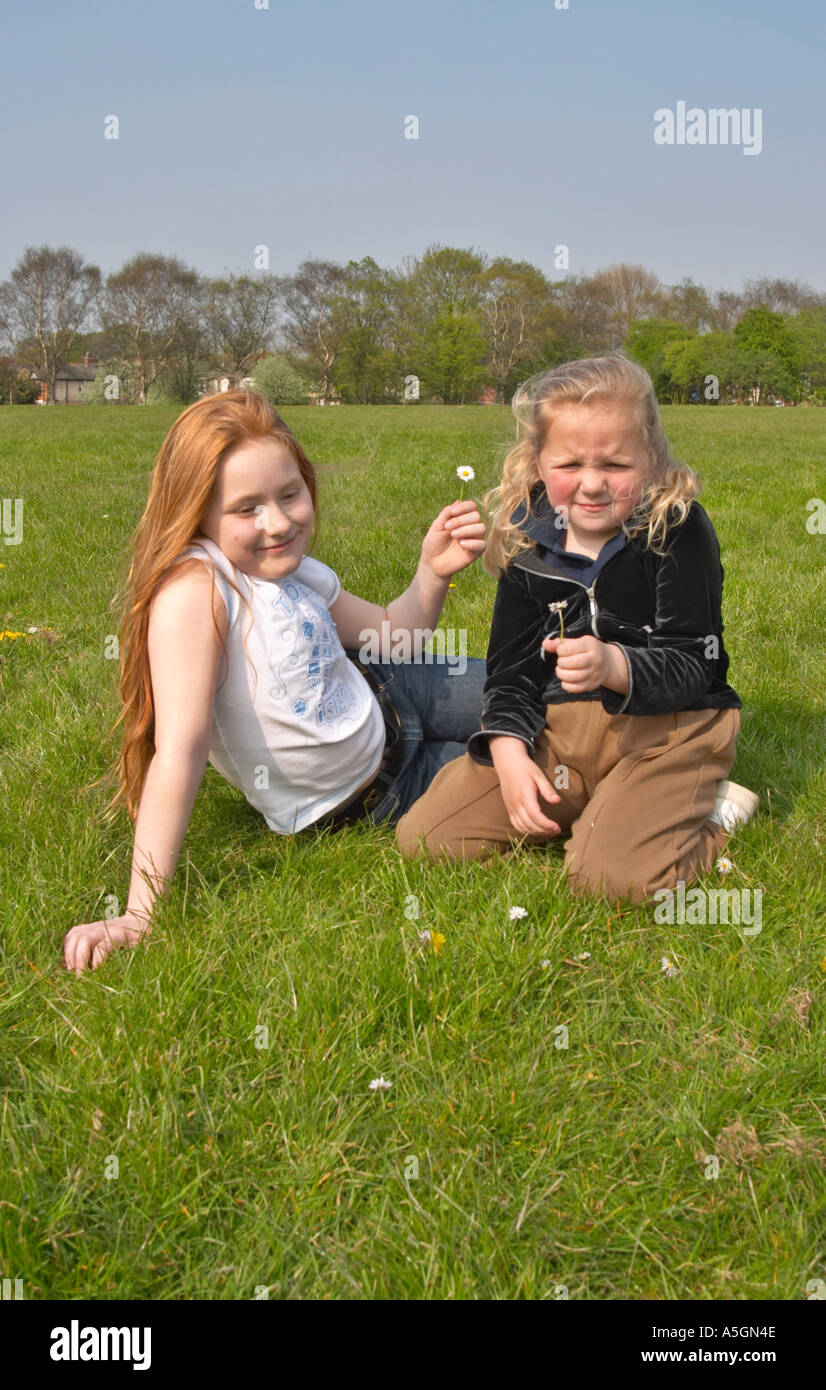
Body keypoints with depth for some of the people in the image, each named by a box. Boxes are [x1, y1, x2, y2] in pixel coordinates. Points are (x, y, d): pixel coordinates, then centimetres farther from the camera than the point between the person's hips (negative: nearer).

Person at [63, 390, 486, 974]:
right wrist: (140, 914, -41)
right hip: (361, 798, -6)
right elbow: (179, 752, -39)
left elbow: (391, 638, 8)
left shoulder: (297, 573, -8)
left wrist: (432, 574, -12)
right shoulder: (192, 591, -32)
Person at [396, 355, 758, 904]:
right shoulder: (528, 540, 2)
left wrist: (613, 666, -34)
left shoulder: (678, 531, -11)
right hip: (556, 731, 5)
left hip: (663, 734, -4)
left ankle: (710, 810, 3)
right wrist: (510, 751, -10)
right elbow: (511, 666, 7)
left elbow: (693, 665, -14)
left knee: (613, 876, -29)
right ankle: (582, 808, 12)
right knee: (422, 836, -5)